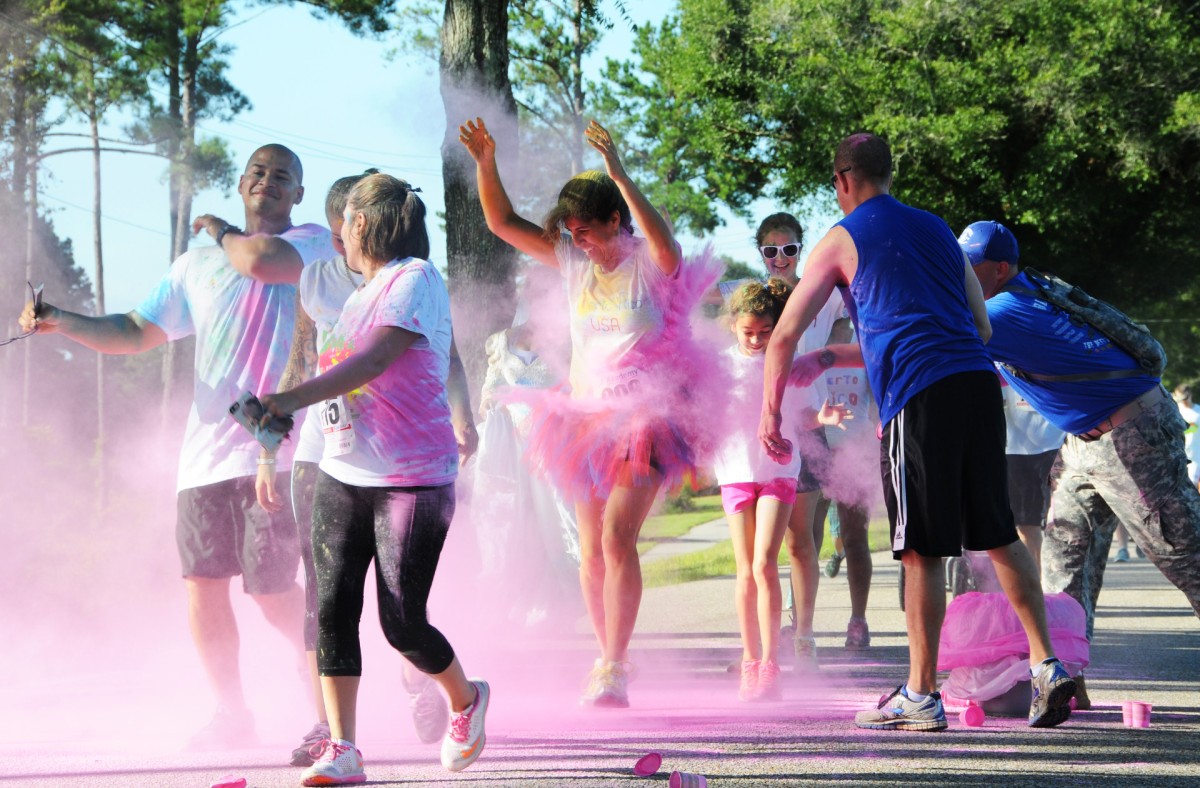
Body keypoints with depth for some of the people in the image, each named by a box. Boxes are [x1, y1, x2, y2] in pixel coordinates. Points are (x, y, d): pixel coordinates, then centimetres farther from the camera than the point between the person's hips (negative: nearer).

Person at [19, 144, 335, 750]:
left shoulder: (315, 243, 2)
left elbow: (261, 260, -20)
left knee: (271, 590, -10)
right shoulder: (198, 265, 19)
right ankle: (231, 715, 20)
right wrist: (62, 322, 5)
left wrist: (220, 230, 1)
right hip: (206, 450, 5)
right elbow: (135, 333, 20)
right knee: (202, 582, 2)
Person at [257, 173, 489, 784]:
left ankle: (465, 699, 23)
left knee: (401, 621, -6)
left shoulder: (415, 279, -9)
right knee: (331, 608, -5)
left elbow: (376, 359, -23)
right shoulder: (360, 294, 19)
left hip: (412, 477, -8)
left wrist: (295, 397, -33)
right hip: (342, 476, 8)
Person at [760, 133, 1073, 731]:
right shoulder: (936, 230, 24)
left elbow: (784, 335, 6)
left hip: (919, 397, -5)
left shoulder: (841, 240, 9)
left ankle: (921, 697, 2)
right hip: (979, 384, 5)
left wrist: (769, 412, 16)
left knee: (921, 551, -1)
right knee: (998, 533, 12)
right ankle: (1045, 666, 7)